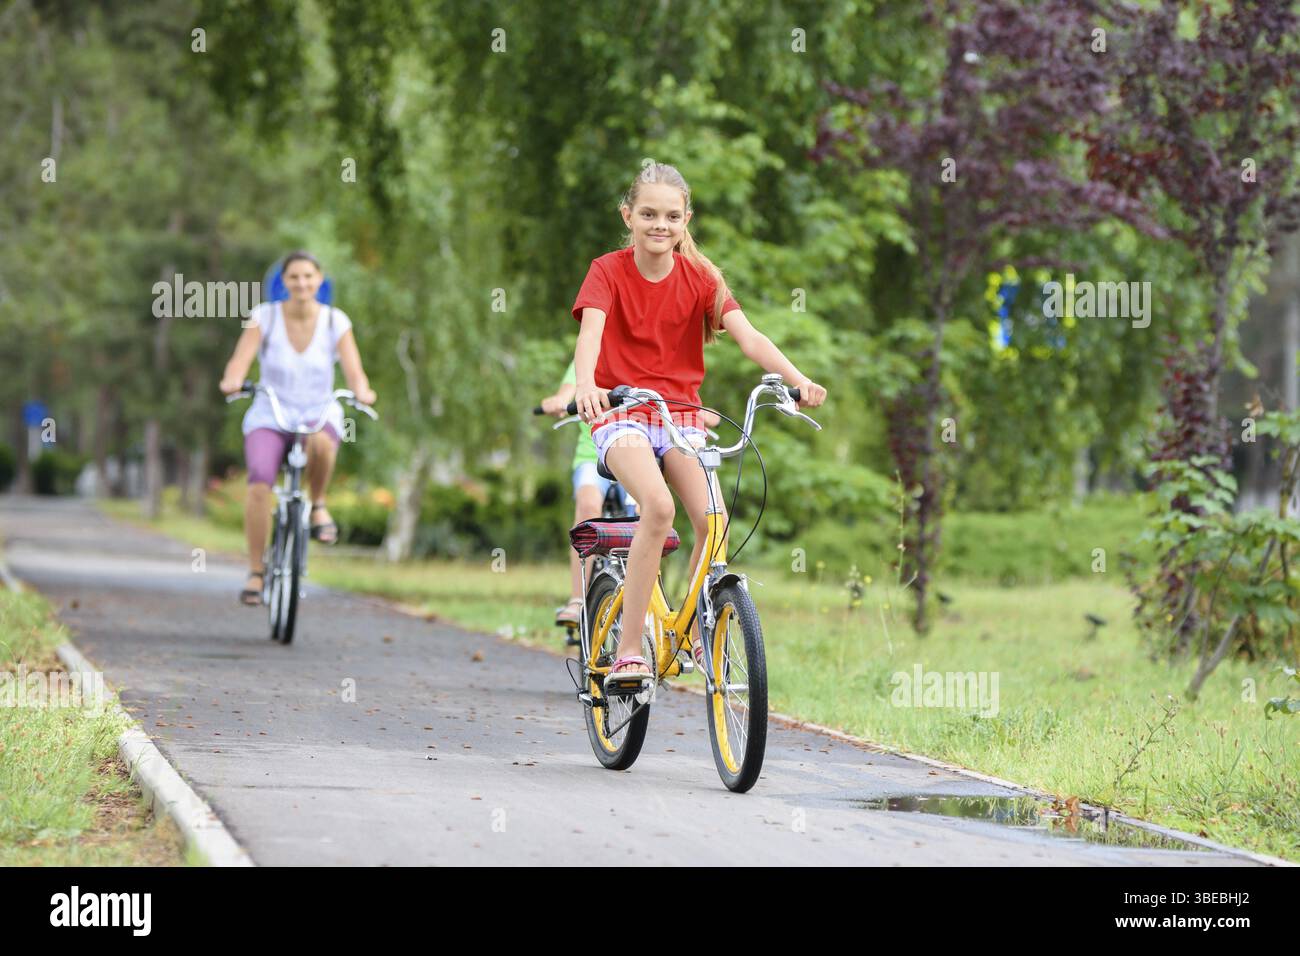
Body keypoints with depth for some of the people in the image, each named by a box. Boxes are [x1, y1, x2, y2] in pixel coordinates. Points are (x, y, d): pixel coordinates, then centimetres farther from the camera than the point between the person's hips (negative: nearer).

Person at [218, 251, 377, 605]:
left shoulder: (335, 321, -2)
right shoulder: (265, 317, -4)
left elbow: (353, 370, -10)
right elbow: (240, 361, -15)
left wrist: (362, 391, -33)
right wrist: (232, 381, -39)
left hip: (319, 415, 0)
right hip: (269, 417, 0)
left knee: (320, 442, -38)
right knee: (259, 483, -27)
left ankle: (318, 504, -9)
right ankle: (255, 572, -16)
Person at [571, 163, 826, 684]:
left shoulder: (700, 277, 1)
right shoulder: (608, 271, -5)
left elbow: (748, 335, -11)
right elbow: (590, 331, -23)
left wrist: (798, 379, -30)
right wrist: (584, 385, -45)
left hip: (680, 413, 3)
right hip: (621, 412, -3)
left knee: (713, 520, -20)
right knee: (658, 506, -30)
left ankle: (695, 637, 4)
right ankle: (628, 651, -26)